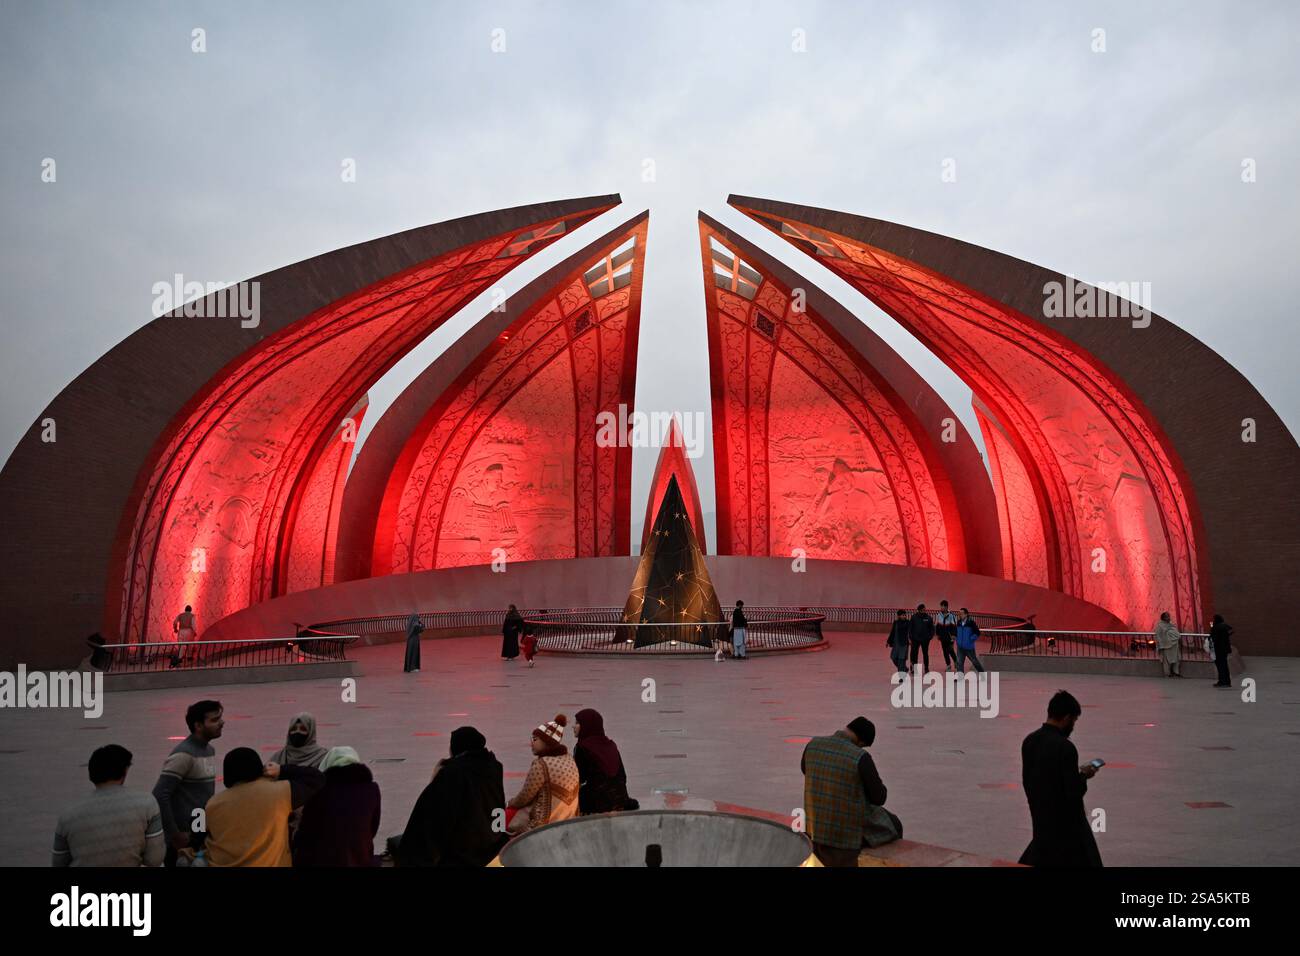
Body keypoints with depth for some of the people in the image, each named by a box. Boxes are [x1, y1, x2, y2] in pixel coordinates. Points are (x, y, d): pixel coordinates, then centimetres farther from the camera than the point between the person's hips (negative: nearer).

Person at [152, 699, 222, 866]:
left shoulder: (209, 750, 10)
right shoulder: (184, 754, -17)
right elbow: (160, 795, -22)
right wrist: (174, 834, -18)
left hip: (203, 835, 8)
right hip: (184, 839, -8)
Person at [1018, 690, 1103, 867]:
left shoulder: (1029, 741, -1)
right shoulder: (1065, 747, -23)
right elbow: (1073, 792, -21)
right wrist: (1083, 776, -3)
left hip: (1041, 820, 7)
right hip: (1066, 824, -6)